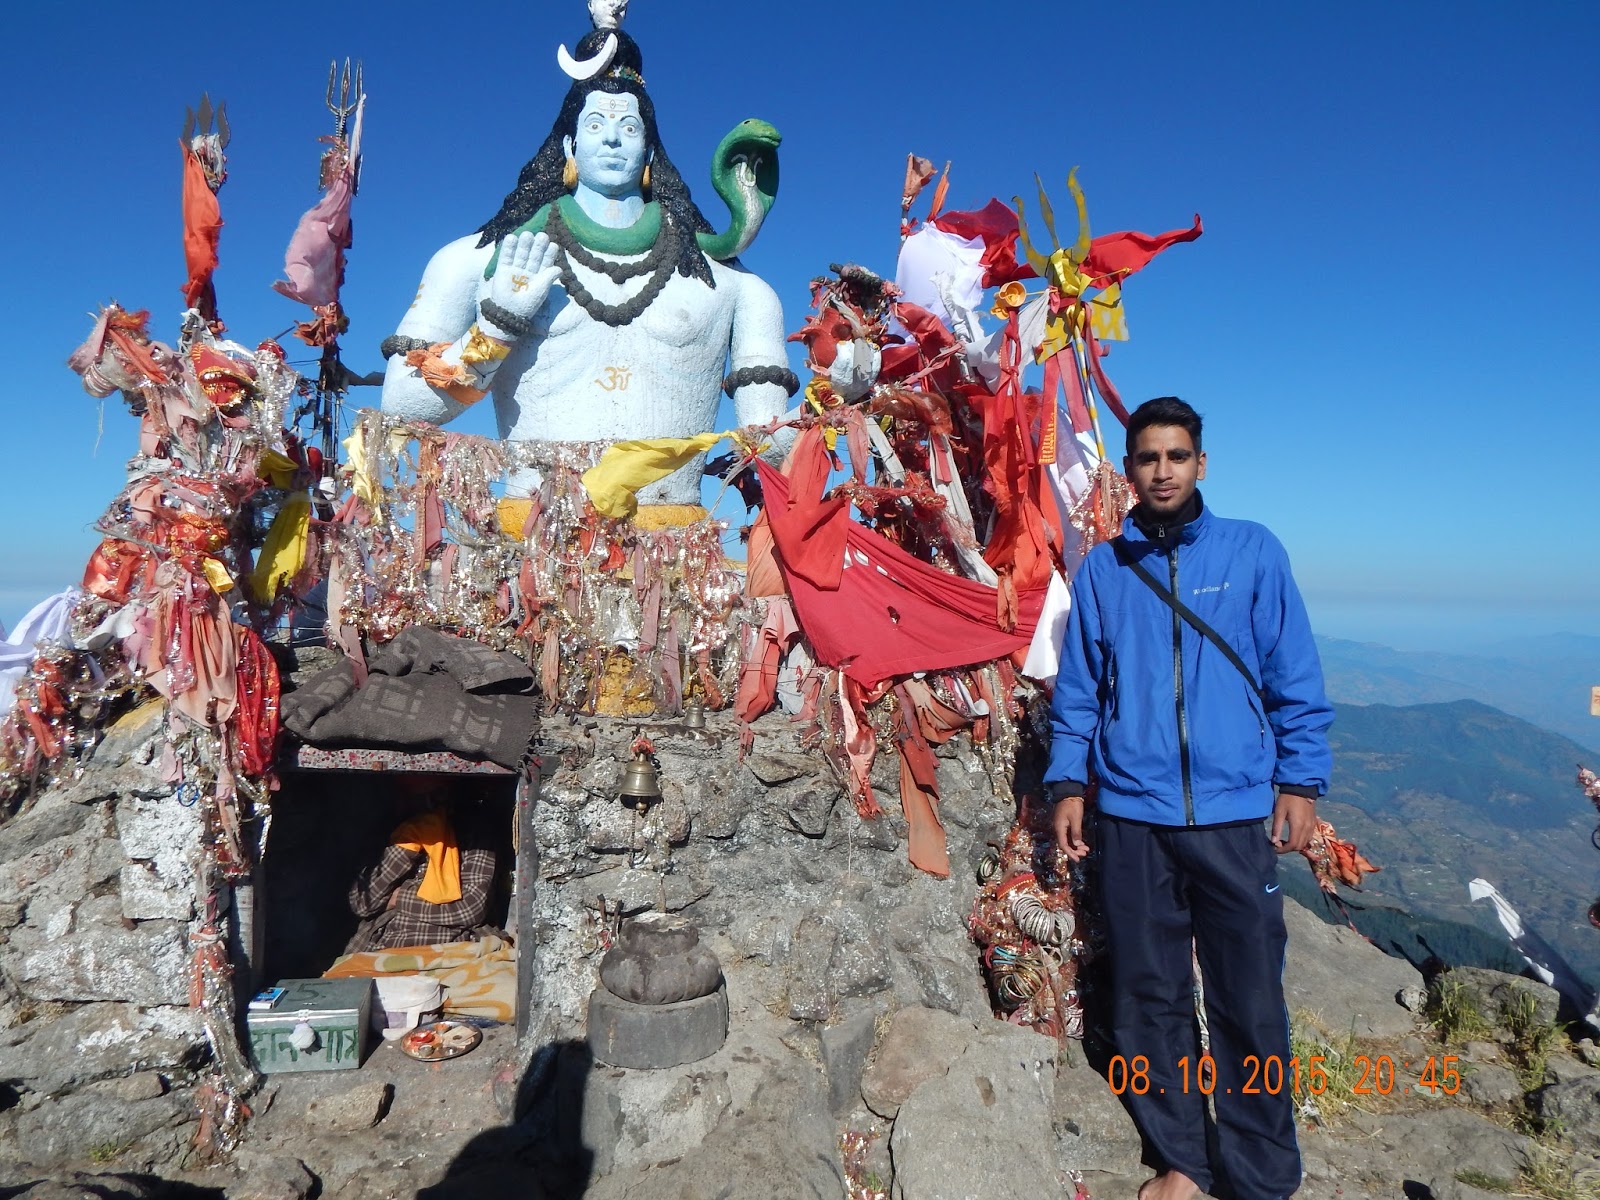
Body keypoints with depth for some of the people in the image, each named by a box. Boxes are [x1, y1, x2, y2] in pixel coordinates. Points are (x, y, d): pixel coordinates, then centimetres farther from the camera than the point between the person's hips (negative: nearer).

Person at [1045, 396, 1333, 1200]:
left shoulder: (1252, 551, 3)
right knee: (1149, 996, 10)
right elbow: (1077, 688, 8)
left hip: (1237, 814, -1)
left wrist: (1300, 781, -1)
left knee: (1249, 1003, 5)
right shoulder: (1101, 568, 6)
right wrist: (1068, 785, 3)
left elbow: (1295, 678, 4)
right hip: (1131, 815, 2)